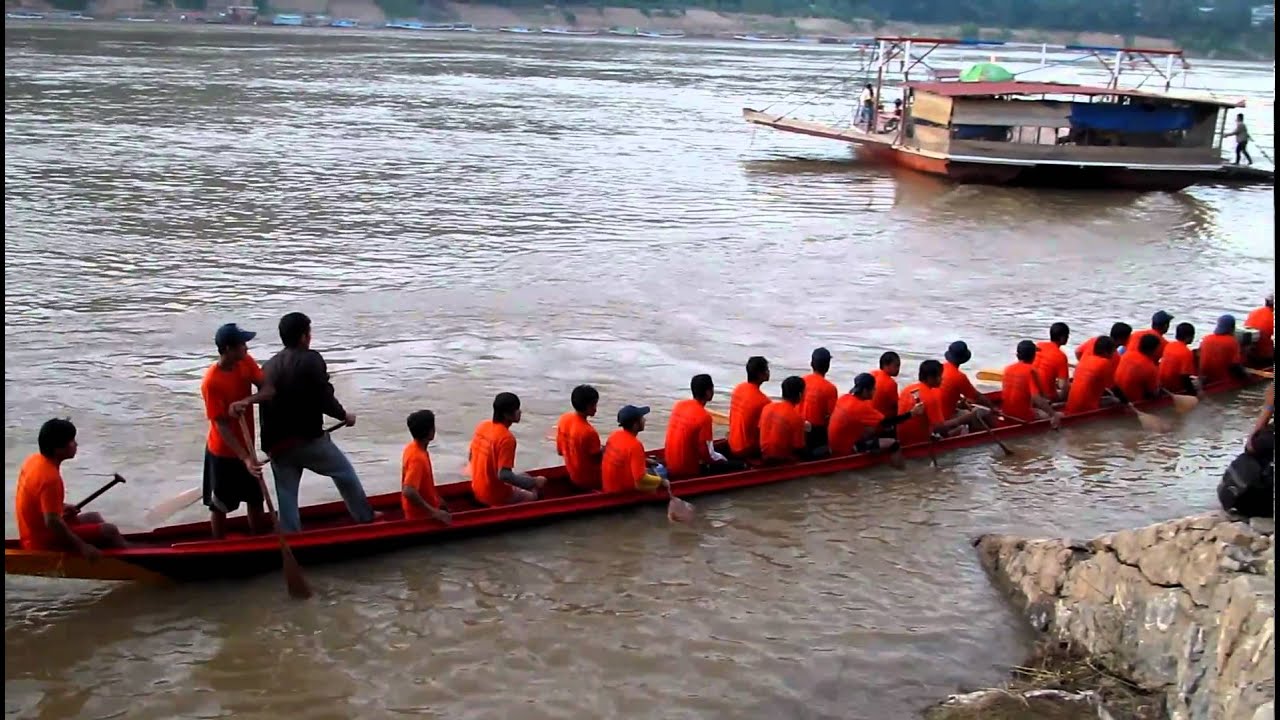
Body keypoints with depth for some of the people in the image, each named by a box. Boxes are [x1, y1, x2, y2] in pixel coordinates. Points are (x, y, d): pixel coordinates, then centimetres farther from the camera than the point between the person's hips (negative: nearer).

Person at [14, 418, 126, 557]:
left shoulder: (34, 459, 0)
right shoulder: (50, 477, -29)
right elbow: (52, 522, -32)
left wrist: (62, 507, 8)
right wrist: (82, 547, -27)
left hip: (33, 534, 10)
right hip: (45, 541, -10)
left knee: (94, 518, 24)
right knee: (109, 531, -9)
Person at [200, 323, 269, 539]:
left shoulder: (246, 362, -9)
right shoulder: (212, 382, -27)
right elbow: (221, 426, -26)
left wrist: (246, 400, -36)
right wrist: (245, 458, -31)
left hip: (246, 444, 7)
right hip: (223, 451, -7)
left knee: (255, 496, 21)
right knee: (220, 505, 10)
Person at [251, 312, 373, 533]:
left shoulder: (269, 366, 11)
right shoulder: (311, 360, -10)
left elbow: (265, 399, 14)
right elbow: (324, 399, -14)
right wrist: (344, 415, 2)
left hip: (276, 443, 5)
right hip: (308, 439, -5)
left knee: (286, 494, 13)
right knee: (345, 473, 15)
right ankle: (366, 518, 25)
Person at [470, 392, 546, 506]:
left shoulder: (482, 426, -2)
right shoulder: (506, 438, -25)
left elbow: (470, 457, 9)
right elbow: (504, 475, -29)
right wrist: (534, 482, -19)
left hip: (478, 490, 7)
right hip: (495, 495, -7)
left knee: (524, 476, 25)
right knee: (533, 496, 17)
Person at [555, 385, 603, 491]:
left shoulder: (563, 419, -10)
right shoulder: (589, 432, -32)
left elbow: (560, 451, 1)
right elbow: (598, 458, -18)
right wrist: (605, 450, 0)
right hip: (590, 480, -7)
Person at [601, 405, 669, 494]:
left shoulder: (615, 435, -3)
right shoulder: (635, 445, -28)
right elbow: (640, 479, -30)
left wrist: (644, 460, 13)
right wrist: (661, 481, -15)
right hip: (625, 491, -8)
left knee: (658, 469, 22)